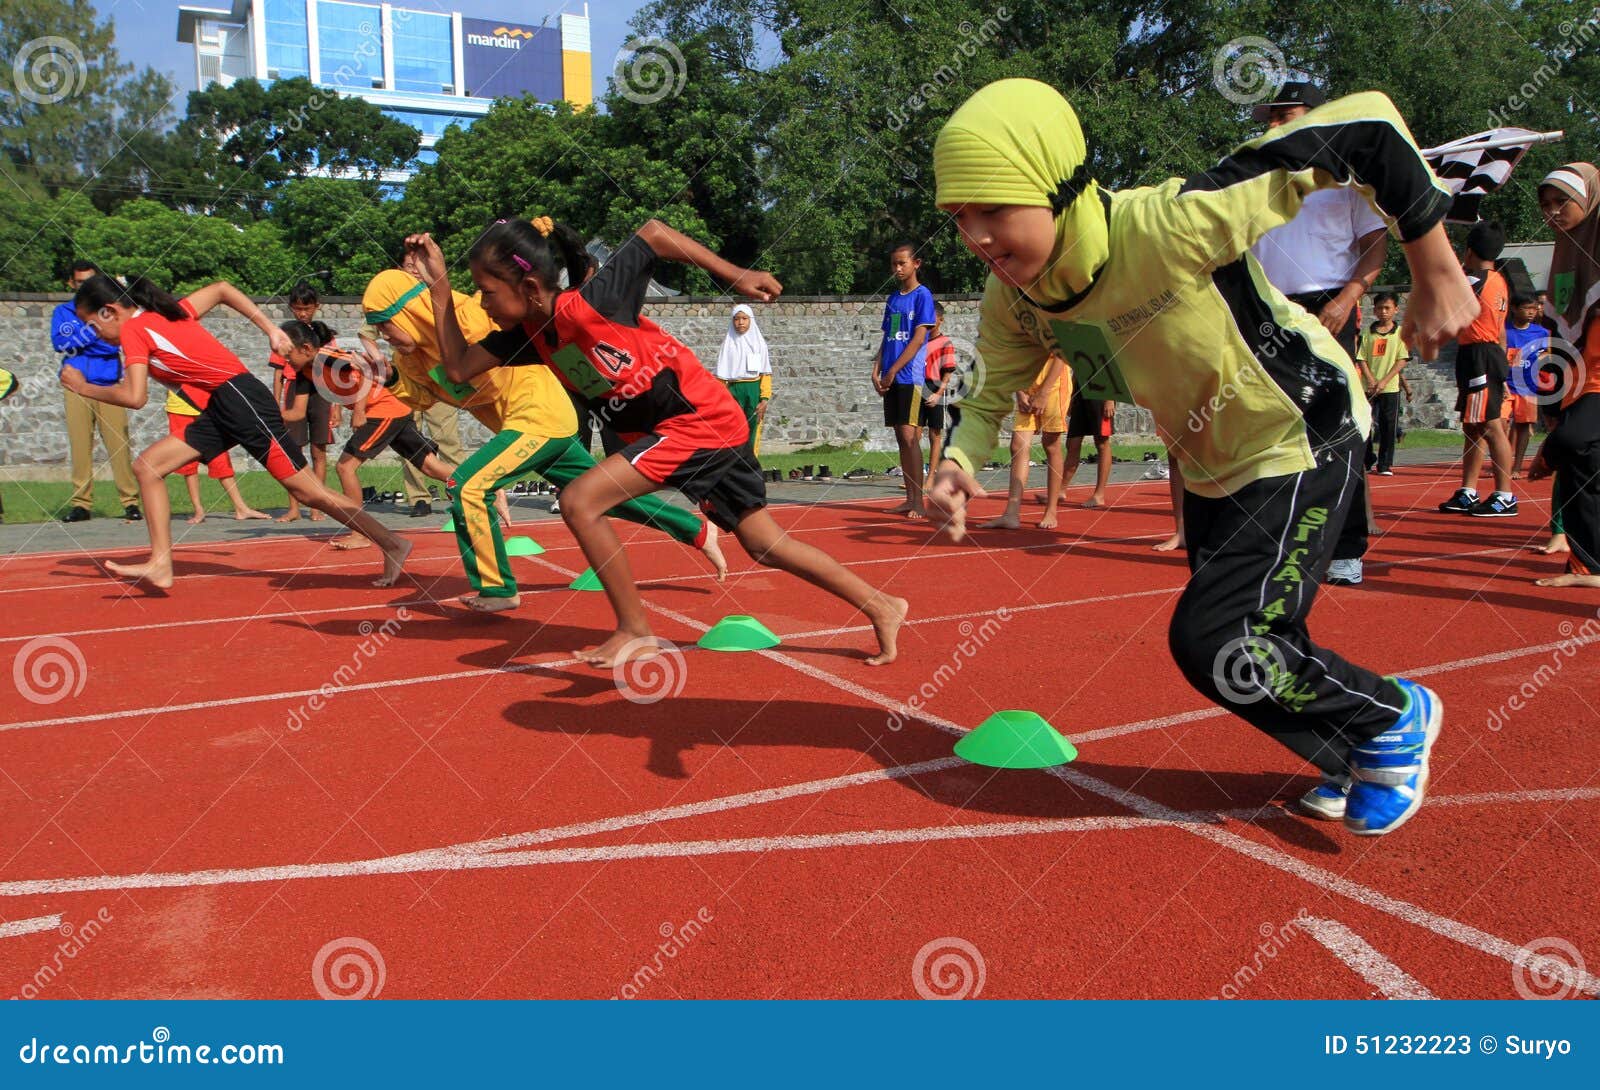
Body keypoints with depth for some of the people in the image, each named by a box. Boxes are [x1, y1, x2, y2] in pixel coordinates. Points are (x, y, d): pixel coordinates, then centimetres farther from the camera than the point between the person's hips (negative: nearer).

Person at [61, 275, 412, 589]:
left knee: (306, 490, -7)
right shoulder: (165, 312, 19)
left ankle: (392, 545, -2)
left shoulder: (132, 328, -5)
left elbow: (134, 397, -14)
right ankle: (161, 564, 3)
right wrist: (271, 330, 19)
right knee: (146, 466, 5)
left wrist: (84, 387, 4)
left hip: (238, 396, -9)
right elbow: (221, 288, 25)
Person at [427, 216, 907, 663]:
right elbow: (459, 367, 9)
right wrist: (440, 287, 2)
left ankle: (635, 632, -4)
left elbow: (653, 233, -13)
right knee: (766, 545, 14)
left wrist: (734, 275, -11)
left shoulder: (588, 303, -21)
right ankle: (880, 607, 24)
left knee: (579, 500, -15)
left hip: (700, 420, -9)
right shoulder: (528, 333, 2)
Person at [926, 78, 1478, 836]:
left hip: (1300, 436, -7)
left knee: (1215, 641, -15)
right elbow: (994, 391, 2)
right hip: (1207, 463, 7)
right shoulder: (1013, 300, -15)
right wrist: (960, 462, -21)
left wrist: (1435, 274, -24)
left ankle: (1393, 719, 14)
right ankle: (1361, 752, 41)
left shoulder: (1168, 226, -37)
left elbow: (1365, 127, -32)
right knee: (1224, 646, 14)